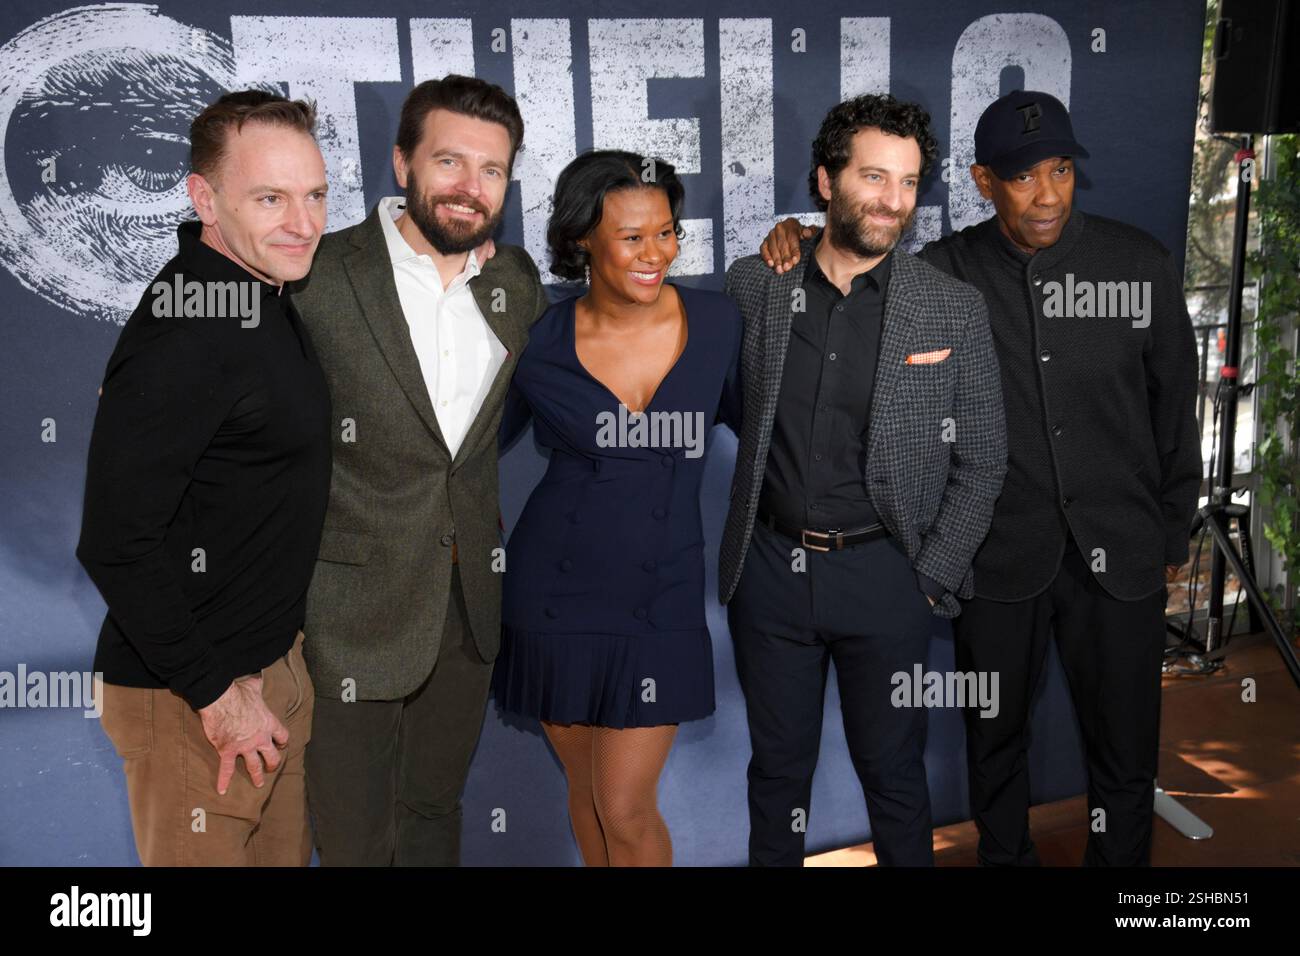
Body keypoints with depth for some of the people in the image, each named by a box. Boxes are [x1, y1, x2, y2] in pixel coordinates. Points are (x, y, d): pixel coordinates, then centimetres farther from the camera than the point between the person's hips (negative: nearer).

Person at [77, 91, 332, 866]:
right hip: (194, 699, -9)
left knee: (286, 852, 23)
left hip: (277, 658, 9)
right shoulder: (184, 335, -25)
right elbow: (118, 542, -25)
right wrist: (215, 692, -18)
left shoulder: (270, 296, 5)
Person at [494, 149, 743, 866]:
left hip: (661, 596, 0)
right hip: (553, 589, 1)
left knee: (627, 809, 2)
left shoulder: (716, 323, -6)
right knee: (586, 790, 18)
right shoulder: (541, 342, -7)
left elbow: (750, 414, 11)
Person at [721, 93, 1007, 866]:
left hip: (884, 573, -1)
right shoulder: (751, 286, -1)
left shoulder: (956, 310, -3)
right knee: (778, 765, 17)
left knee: (893, 771, 14)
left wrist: (931, 579, -4)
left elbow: (981, 462, 0)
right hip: (770, 565, 2)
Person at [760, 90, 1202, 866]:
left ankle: (1121, 859, 38)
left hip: (1120, 554, 0)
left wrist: (1175, 536, 7)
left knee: (1125, 751, 13)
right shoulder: (944, 273, -7)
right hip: (998, 555, 0)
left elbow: (1174, 409, 3)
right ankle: (1005, 856, 42)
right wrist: (799, 244, -14)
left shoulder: (1142, 264, -5)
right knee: (996, 738, 17)